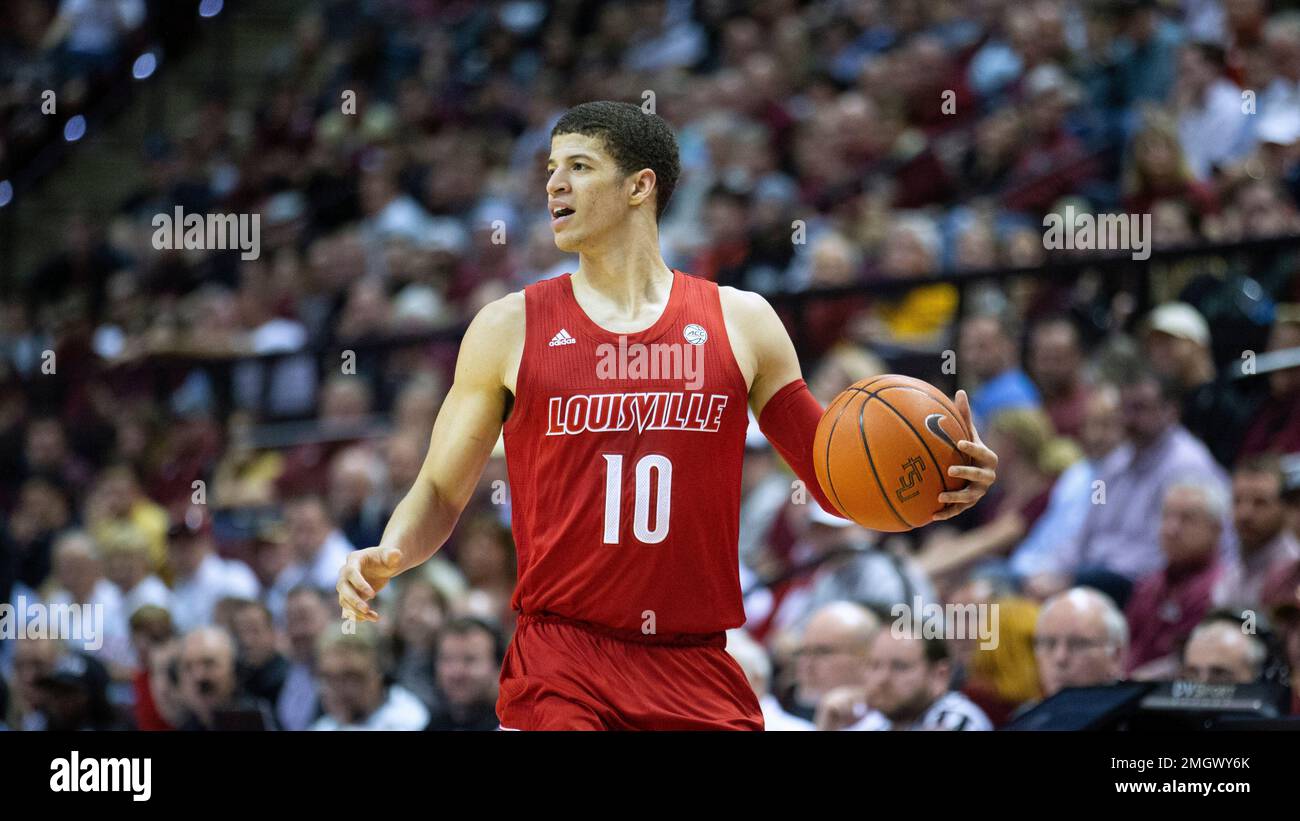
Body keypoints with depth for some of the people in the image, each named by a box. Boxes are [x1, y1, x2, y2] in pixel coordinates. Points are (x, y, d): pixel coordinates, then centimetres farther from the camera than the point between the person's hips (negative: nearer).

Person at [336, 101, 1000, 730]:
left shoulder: (740, 322, 8)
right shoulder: (510, 329, 6)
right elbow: (439, 494, 9)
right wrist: (386, 557, -11)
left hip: (698, 674, 1)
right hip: (559, 663, -1)